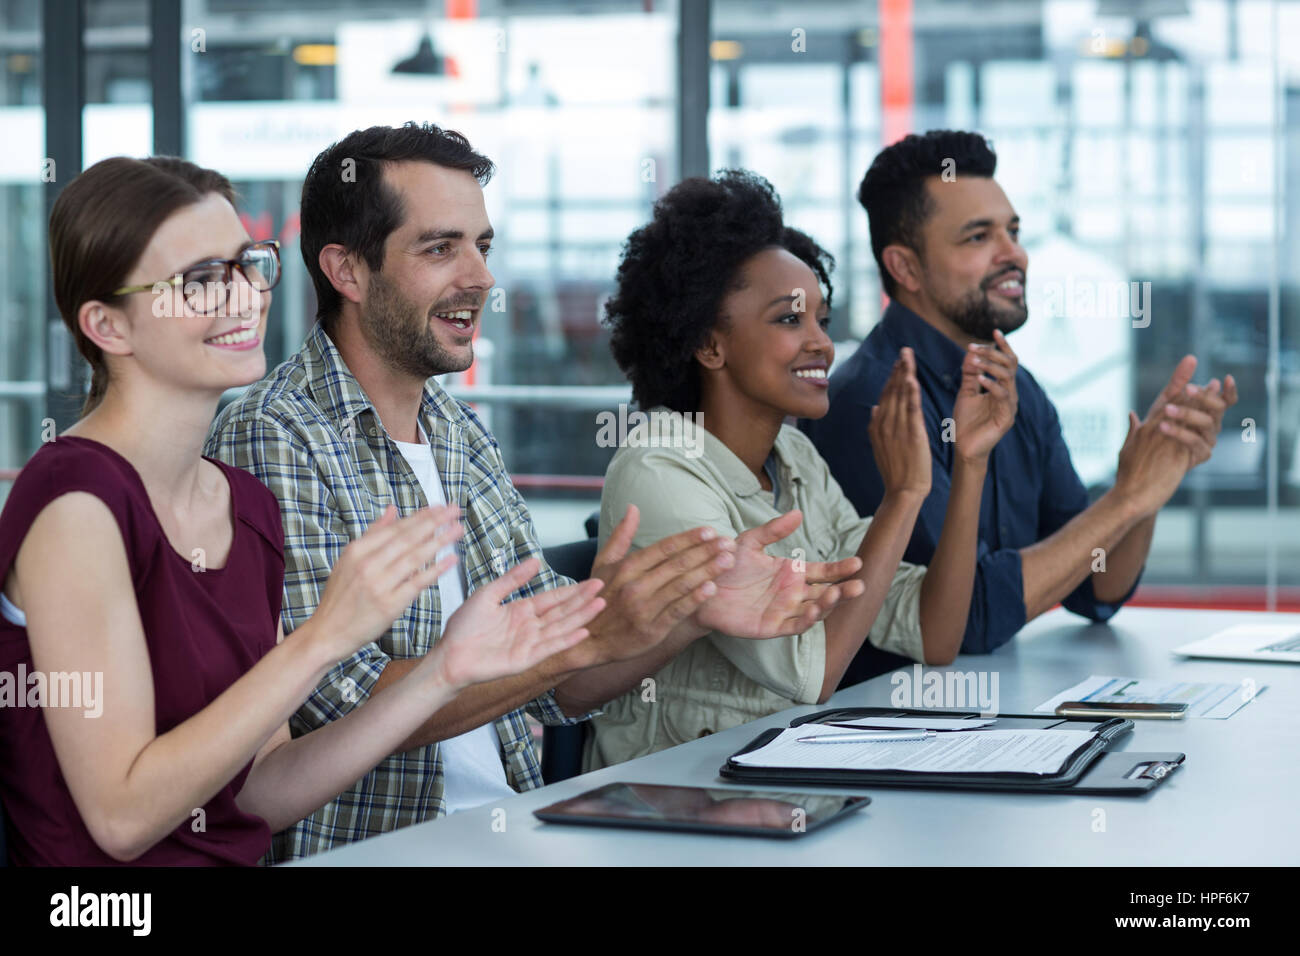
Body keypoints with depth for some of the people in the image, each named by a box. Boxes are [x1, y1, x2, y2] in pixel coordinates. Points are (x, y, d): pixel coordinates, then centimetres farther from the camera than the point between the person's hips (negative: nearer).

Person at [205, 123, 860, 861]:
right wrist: (589, 632, -23)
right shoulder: (272, 439, -10)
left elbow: (559, 690, 13)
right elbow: (349, 705, -18)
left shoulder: (466, 435, 14)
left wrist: (693, 611, -3)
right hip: (367, 849, -6)